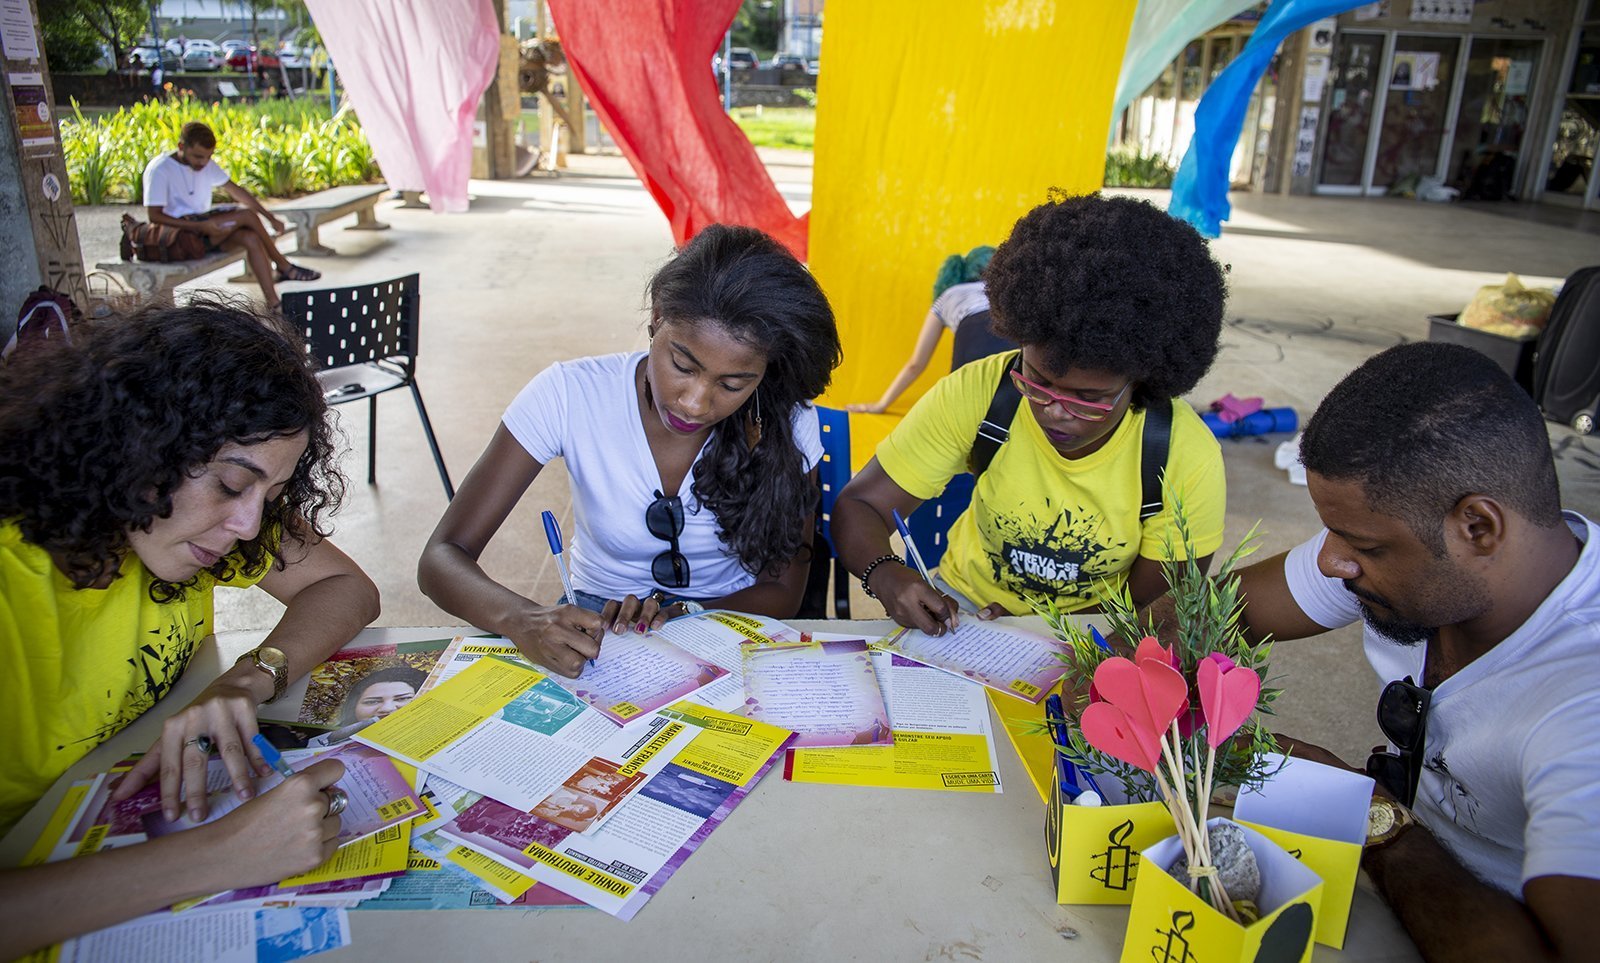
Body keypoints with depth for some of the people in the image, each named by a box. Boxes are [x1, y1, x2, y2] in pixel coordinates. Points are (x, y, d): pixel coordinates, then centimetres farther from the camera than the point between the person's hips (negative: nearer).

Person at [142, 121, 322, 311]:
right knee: (246, 215, -22)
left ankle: (273, 304, -29)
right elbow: (154, 216, -16)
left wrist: (270, 217, 3)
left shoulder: (206, 164, 10)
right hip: (179, 232, -7)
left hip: (203, 226, 7)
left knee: (251, 238, -24)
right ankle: (283, 266, -7)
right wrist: (201, 226, -26)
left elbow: (235, 190, 13)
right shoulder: (159, 169, -11)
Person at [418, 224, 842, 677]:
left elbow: (782, 591, -4)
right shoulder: (569, 396, -18)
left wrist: (681, 616, -24)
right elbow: (441, 559, -18)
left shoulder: (786, 424, -16)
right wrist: (523, 620, -39)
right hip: (595, 627, 0)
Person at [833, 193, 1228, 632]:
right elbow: (859, 505, -13)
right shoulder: (974, 396, -19)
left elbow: (1150, 609, -7)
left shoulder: (1189, 459, -18)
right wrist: (885, 574, -34)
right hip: (963, 602, 1)